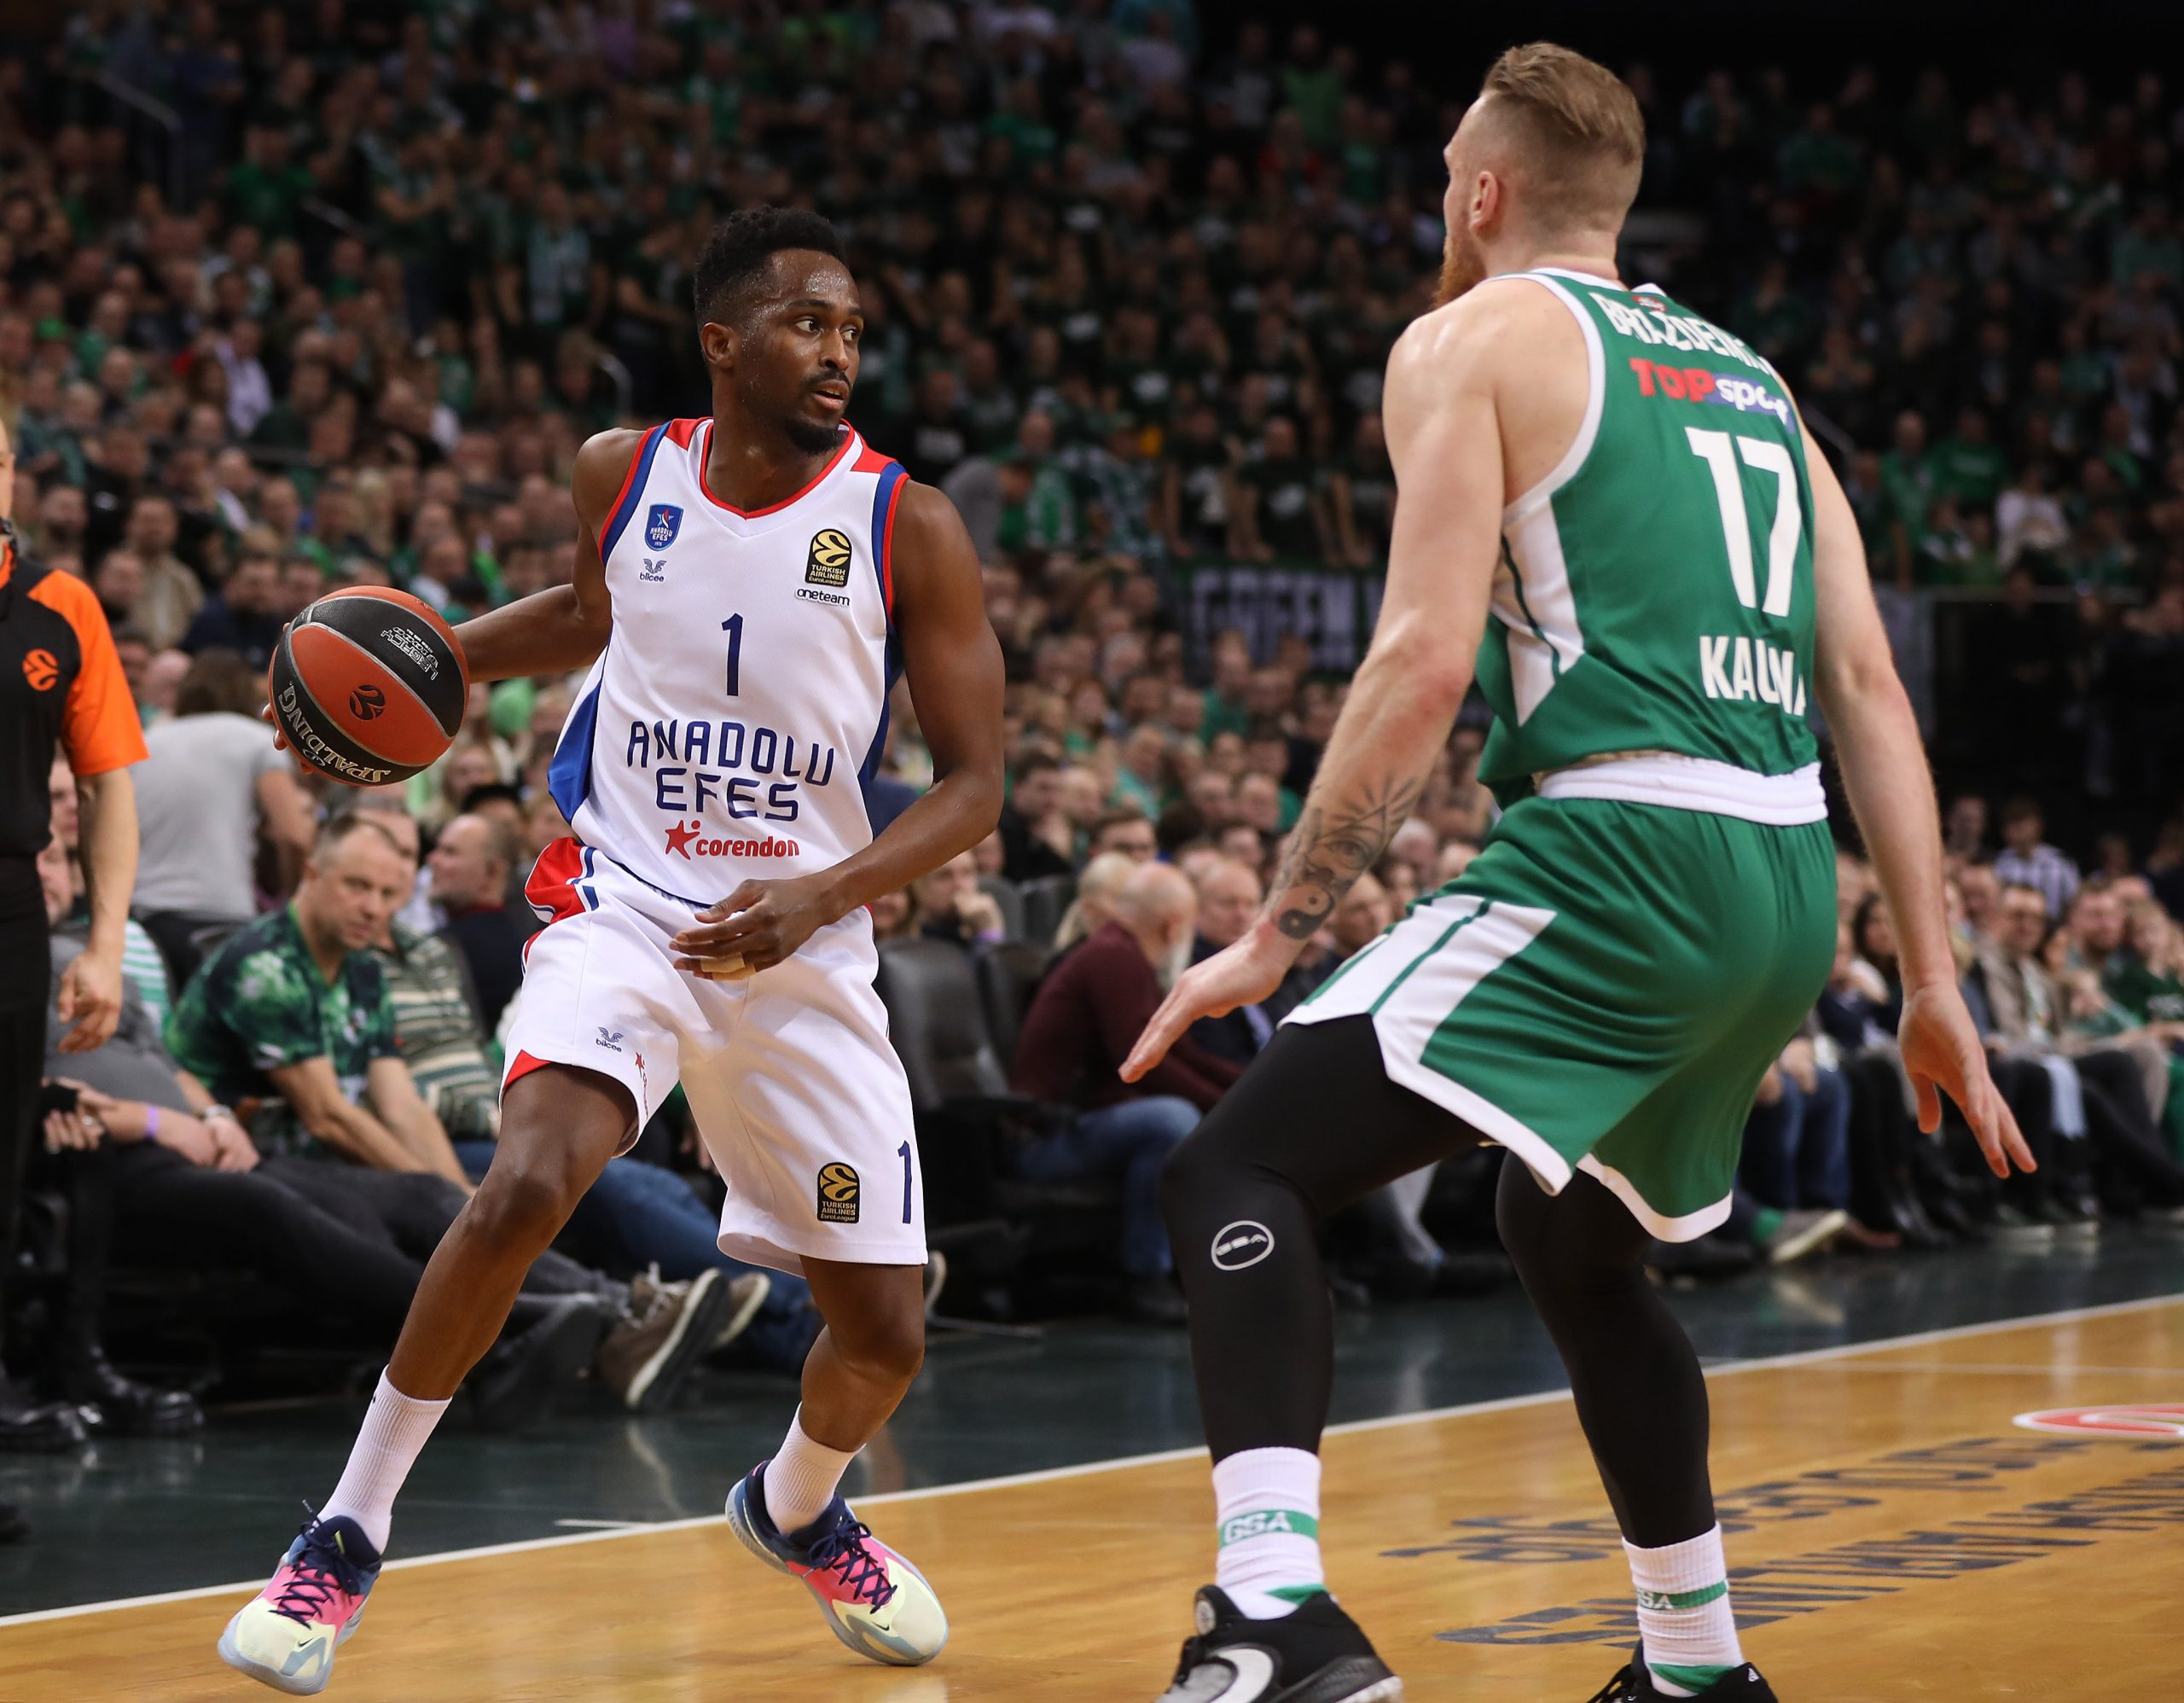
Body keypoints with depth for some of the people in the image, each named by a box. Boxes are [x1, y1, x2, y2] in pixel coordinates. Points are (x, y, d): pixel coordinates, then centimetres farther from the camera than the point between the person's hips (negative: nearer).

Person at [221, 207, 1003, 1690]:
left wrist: (823, 895, -23)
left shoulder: (908, 526, -9)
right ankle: (347, 1538, -14)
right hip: (623, 911, -1)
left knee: (884, 1337, 2)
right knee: (528, 1184, -29)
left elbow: (974, 785, -8)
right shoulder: (622, 474, -2)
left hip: (804, 948, 1)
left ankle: (797, 1512, 39)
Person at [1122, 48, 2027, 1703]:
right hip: (1793, 888, 8)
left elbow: (1425, 664, -10)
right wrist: (1932, 981, 16)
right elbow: (1867, 682, 17)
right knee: (1574, 1241, 30)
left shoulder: (1473, 341, 3)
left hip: (1619, 853, -8)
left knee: (1238, 1174, -9)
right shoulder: (1748, 375, 24)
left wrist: (1274, 934, -6)